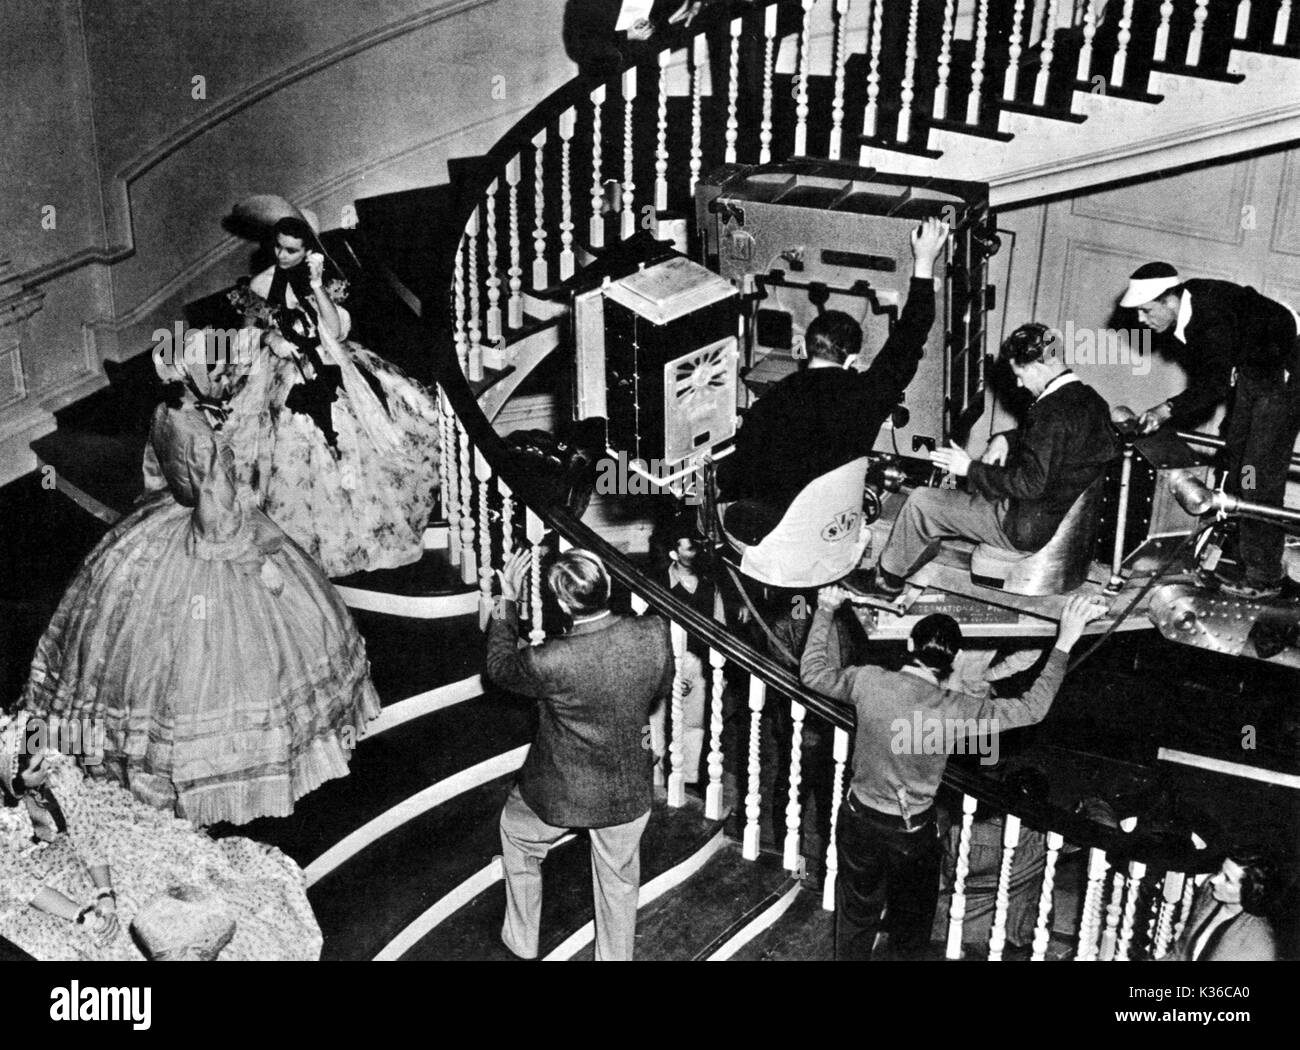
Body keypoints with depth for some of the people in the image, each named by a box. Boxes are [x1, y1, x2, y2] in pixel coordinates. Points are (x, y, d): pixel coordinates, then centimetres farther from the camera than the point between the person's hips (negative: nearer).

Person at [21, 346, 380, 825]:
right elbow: (220, 517, -26)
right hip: (203, 552, -9)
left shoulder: (167, 415, -3)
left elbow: (155, 478, 13)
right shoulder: (199, 437, -29)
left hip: (168, 527, 9)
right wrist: (260, 562, -17)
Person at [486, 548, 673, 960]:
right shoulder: (654, 634, -23)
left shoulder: (550, 662, -34)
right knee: (619, 880, 27)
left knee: (517, 838, 31)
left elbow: (499, 666, -10)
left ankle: (521, 941, 48)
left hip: (559, 794, -2)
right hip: (629, 794, 2)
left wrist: (507, 602, -2)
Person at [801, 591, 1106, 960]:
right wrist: (1064, 643, -13)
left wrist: (825, 612, 7)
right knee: (911, 917, 26)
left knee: (857, 913, 23)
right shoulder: (957, 713, -25)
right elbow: (1032, 708, -15)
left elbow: (814, 672, -2)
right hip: (913, 832, -2)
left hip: (860, 819, 2)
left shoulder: (870, 681, -20)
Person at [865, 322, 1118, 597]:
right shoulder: (1088, 397, 2)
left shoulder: (1053, 412, -28)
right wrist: (1006, 440, 4)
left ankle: (888, 578, 20)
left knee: (920, 502, -1)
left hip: (1029, 528, -10)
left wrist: (971, 469, -18)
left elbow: (1030, 484, -29)